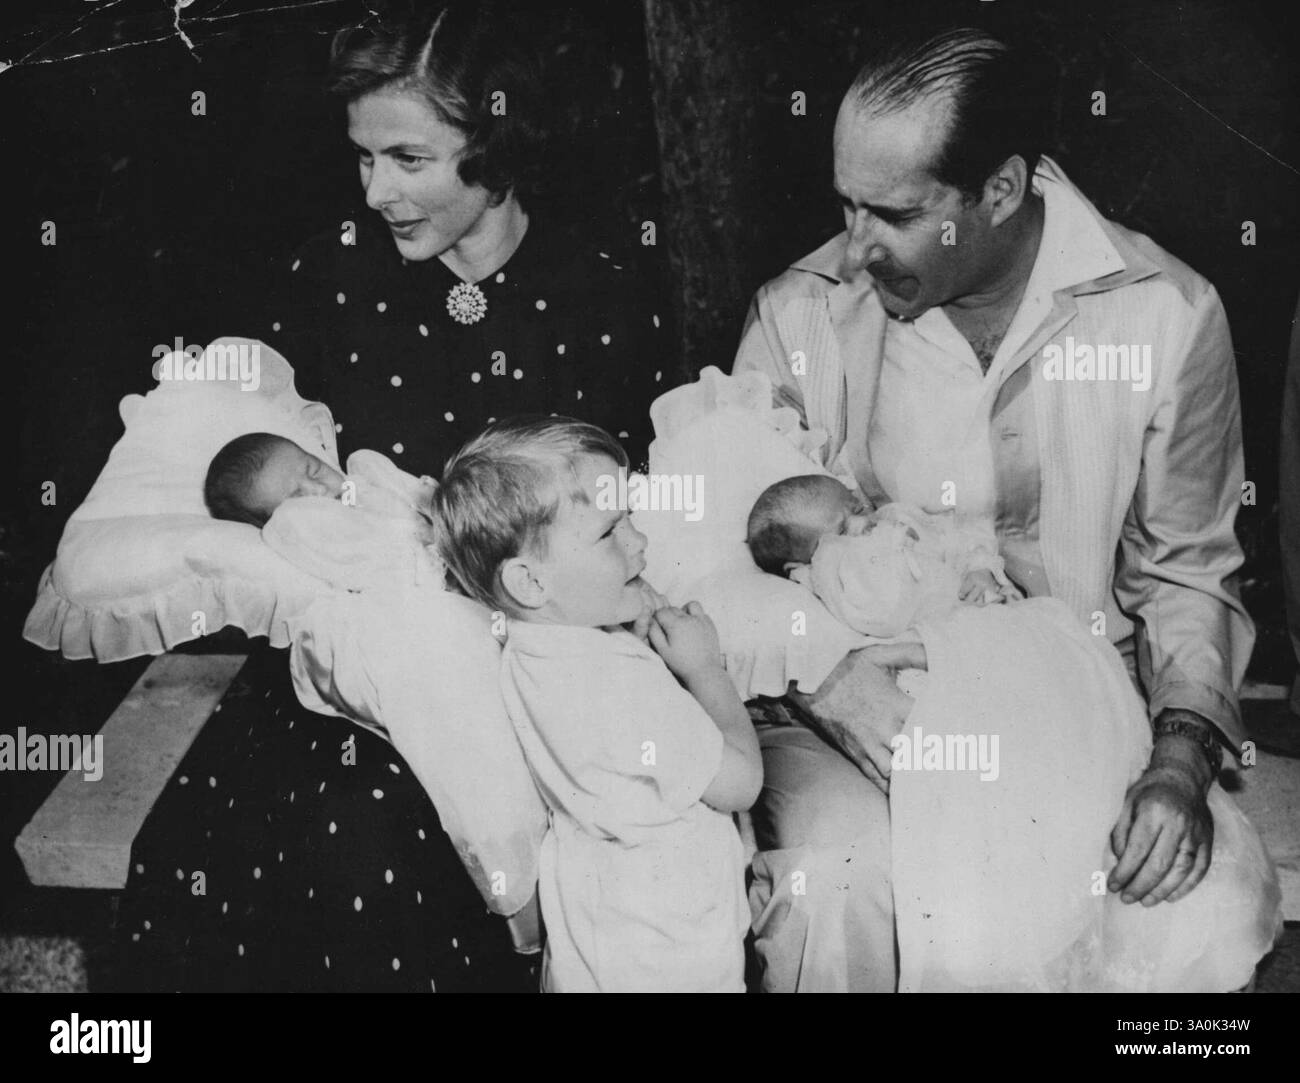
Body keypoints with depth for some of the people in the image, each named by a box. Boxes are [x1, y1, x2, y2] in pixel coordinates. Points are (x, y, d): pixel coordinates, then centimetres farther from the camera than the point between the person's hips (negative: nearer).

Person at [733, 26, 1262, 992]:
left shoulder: (1167, 315, -5)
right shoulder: (801, 316, -5)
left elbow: (1185, 568, 3)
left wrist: (1184, 756, -12)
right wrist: (819, 666, -21)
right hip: (856, 722, -1)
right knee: (836, 888, -30)